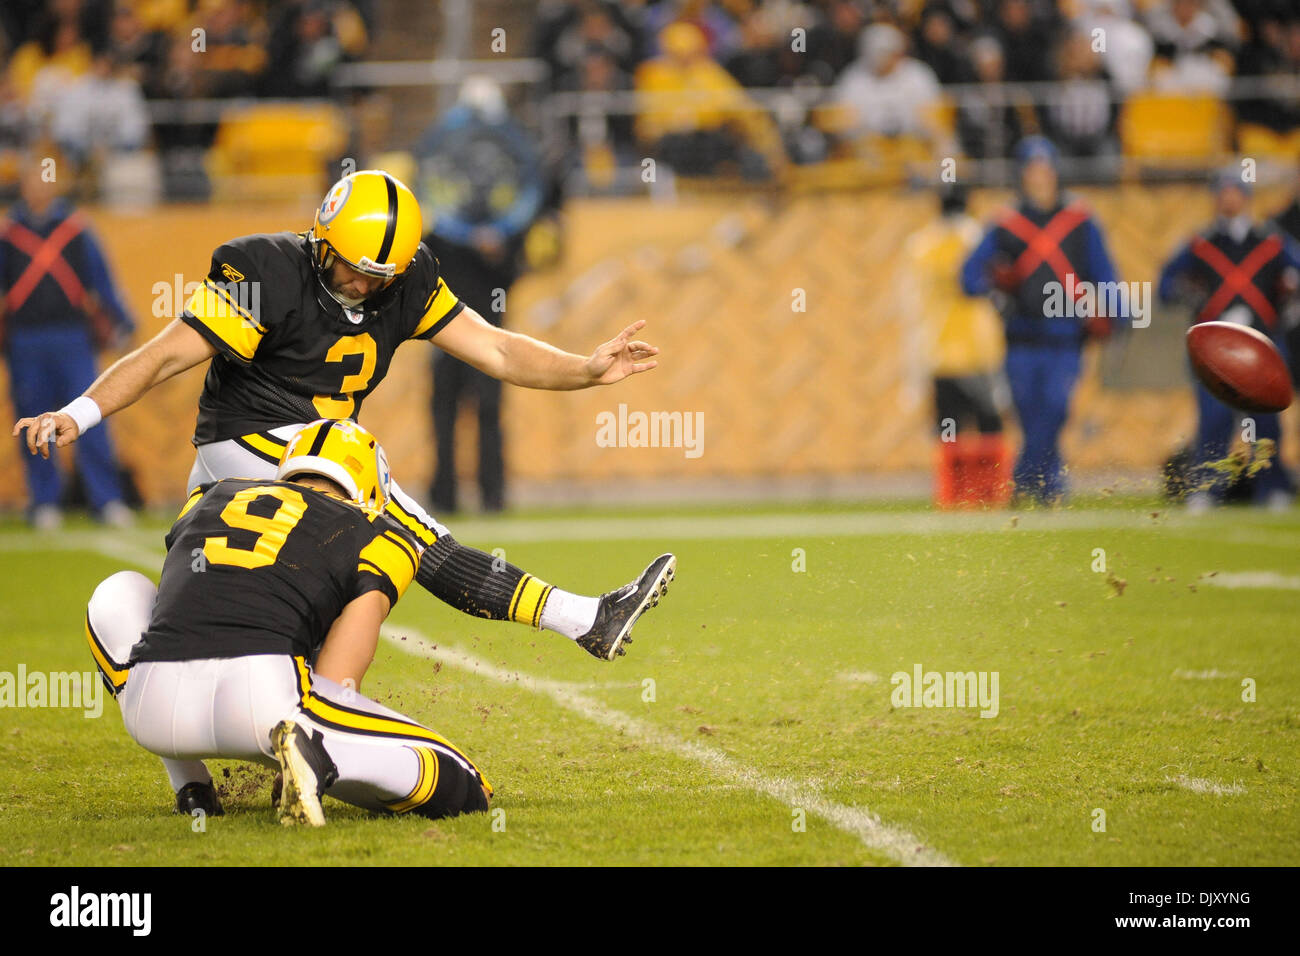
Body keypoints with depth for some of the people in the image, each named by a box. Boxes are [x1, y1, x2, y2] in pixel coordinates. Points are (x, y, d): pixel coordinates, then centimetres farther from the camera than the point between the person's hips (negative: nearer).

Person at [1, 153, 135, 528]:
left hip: (72, 340, -1)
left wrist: (118, 325, 6)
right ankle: (45, 502, 11)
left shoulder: (76, 231, 8)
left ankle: (108, 501, -5)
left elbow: (100, 282, 11)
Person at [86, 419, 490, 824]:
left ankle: (190, 788, 21)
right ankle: (314, 752, -21)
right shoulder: (375, 540, 18)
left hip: (155, 711, 4)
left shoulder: (209, 499, 31)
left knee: (117, 594, 38)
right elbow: (334, 683, 7)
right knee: (461, 791, 7)